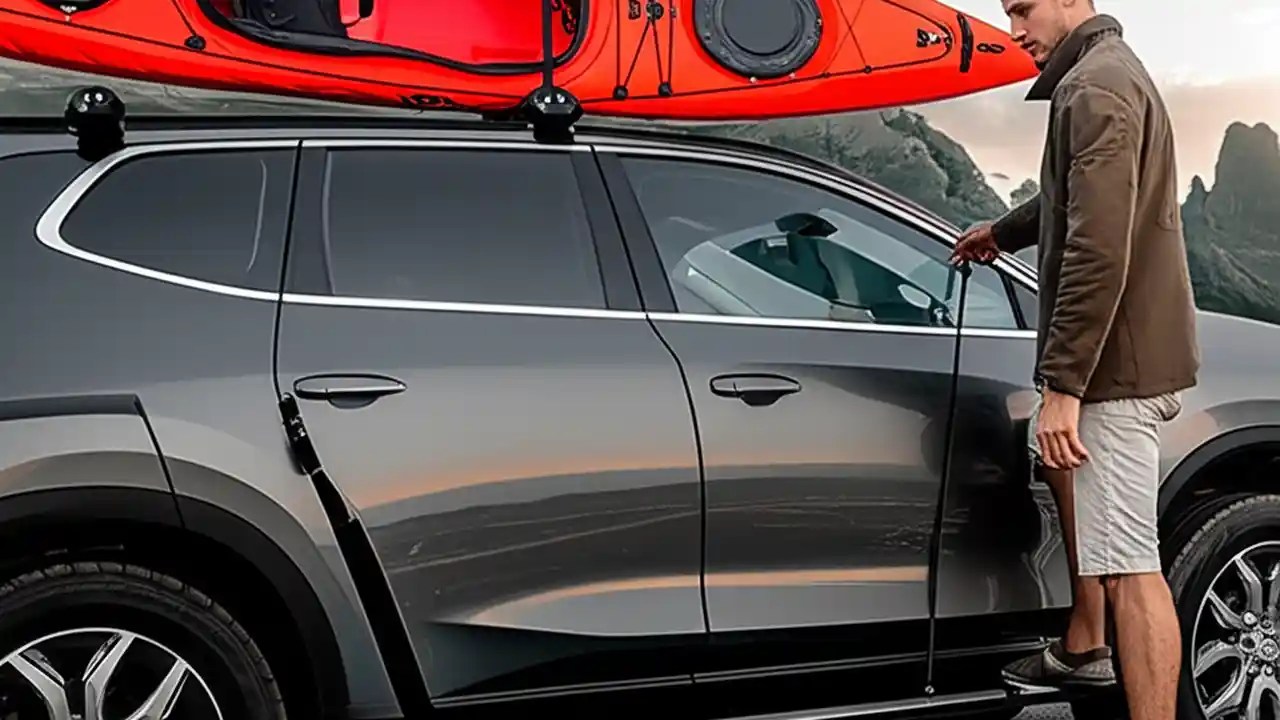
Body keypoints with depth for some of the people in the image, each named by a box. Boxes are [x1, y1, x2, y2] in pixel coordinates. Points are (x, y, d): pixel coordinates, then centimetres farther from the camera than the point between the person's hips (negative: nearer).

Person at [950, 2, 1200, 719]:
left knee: (1127, 565, -12)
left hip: (1119, 361, -12)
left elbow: (1099, 249, -26)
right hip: (1129, 345, 12)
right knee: (1060, 461, 32)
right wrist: (1004, 232, 49)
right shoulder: (1109, 71, 17)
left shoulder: (1095, 88, -18)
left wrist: (1062, 383, -26)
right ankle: (1084, 652, 43)